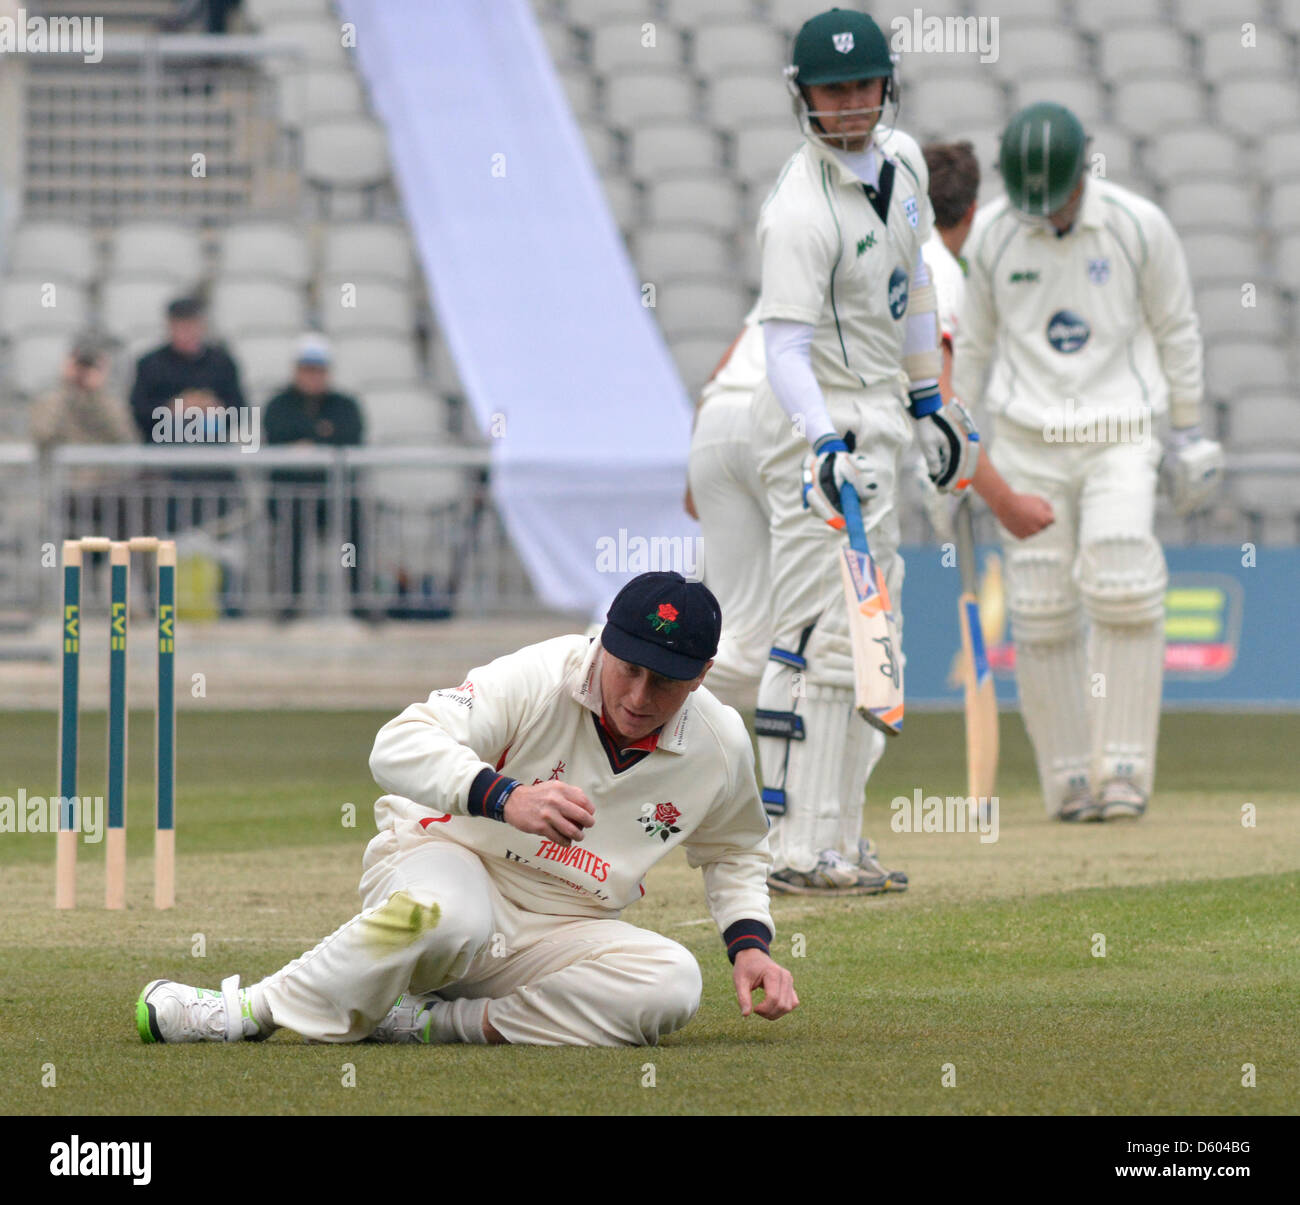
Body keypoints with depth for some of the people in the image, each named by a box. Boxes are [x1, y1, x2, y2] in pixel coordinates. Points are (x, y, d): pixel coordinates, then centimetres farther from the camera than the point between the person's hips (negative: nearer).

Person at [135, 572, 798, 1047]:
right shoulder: (538, 679, -19)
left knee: (672, 985, -27)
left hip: (559, 933, 4)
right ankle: (250, 1009, -25)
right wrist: (504, 798, -45)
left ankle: (436, 1019, -23)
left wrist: (749, 946, 1)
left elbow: (733, 852, 18)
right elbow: (399, 746, -30)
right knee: (446, 913, -42)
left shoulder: (719, 744, -5)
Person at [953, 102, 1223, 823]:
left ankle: (1123, 771, -9)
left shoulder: (1139, 228, -8)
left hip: (1118, 438, -2)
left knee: (1124, 596, -17)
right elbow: (974, 341, 9)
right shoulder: (991, 236, -4)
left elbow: (1176, 328, 4)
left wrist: (1187, 429, 8)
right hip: (1028, 442, 2)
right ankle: (1069, 782, 6)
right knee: (1041, 615, -3)